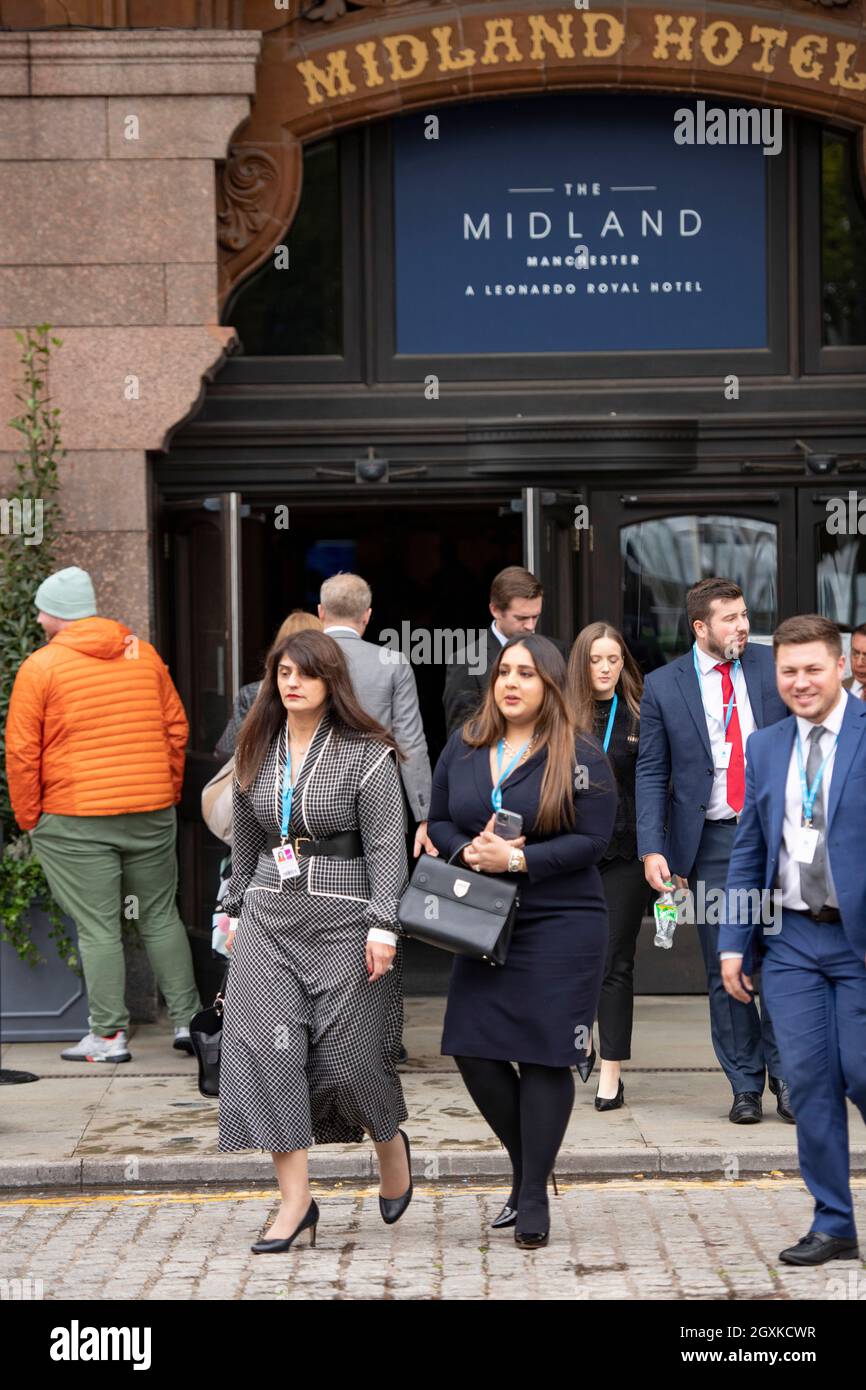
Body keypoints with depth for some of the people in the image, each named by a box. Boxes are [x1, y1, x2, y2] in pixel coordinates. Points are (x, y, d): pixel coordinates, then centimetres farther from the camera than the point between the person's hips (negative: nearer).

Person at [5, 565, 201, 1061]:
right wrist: (168, 793, 19)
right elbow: (177, 729, 11)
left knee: (98, 929, 1)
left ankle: (109, 1035, 3)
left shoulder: (40, 666, -5)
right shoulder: (144, 654, 8)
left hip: (76, 820, -4)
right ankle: (188, 1020, 14)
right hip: (151, 813, 4)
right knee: (161, 917, 13)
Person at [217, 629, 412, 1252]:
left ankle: (391, 1143, 33)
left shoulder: (365, 755, -6)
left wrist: (382, 924, -18)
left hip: (342, 919, -4)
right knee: (267, 1048, -8)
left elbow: (386, 846, -10)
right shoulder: (258, 752, 10)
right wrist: (236, 906, 22)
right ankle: (296, 1199, -3)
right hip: (269, 919, 5)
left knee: (348, 1050, -1)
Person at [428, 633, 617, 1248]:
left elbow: (592, 841, -11)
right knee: (473, 1049, 1)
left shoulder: (581, 757, -6)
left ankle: (534, 1196, 9)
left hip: (561, 927, -5)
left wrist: (515, 861, -19)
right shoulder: (464, 747, 8)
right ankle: (529, 1163, 25)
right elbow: (438, 822, 12)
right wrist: (470, 851, -10)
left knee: (545, 1056, -3)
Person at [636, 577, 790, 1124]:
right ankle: (745, 1084, 13)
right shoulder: (664, 686, 2)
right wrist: (653, 848, -5)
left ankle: (784, 1072, 12)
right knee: (725, 968, 2)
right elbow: (652, 772, 4)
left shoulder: (773, 666, 4)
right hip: (711, 841, 0)